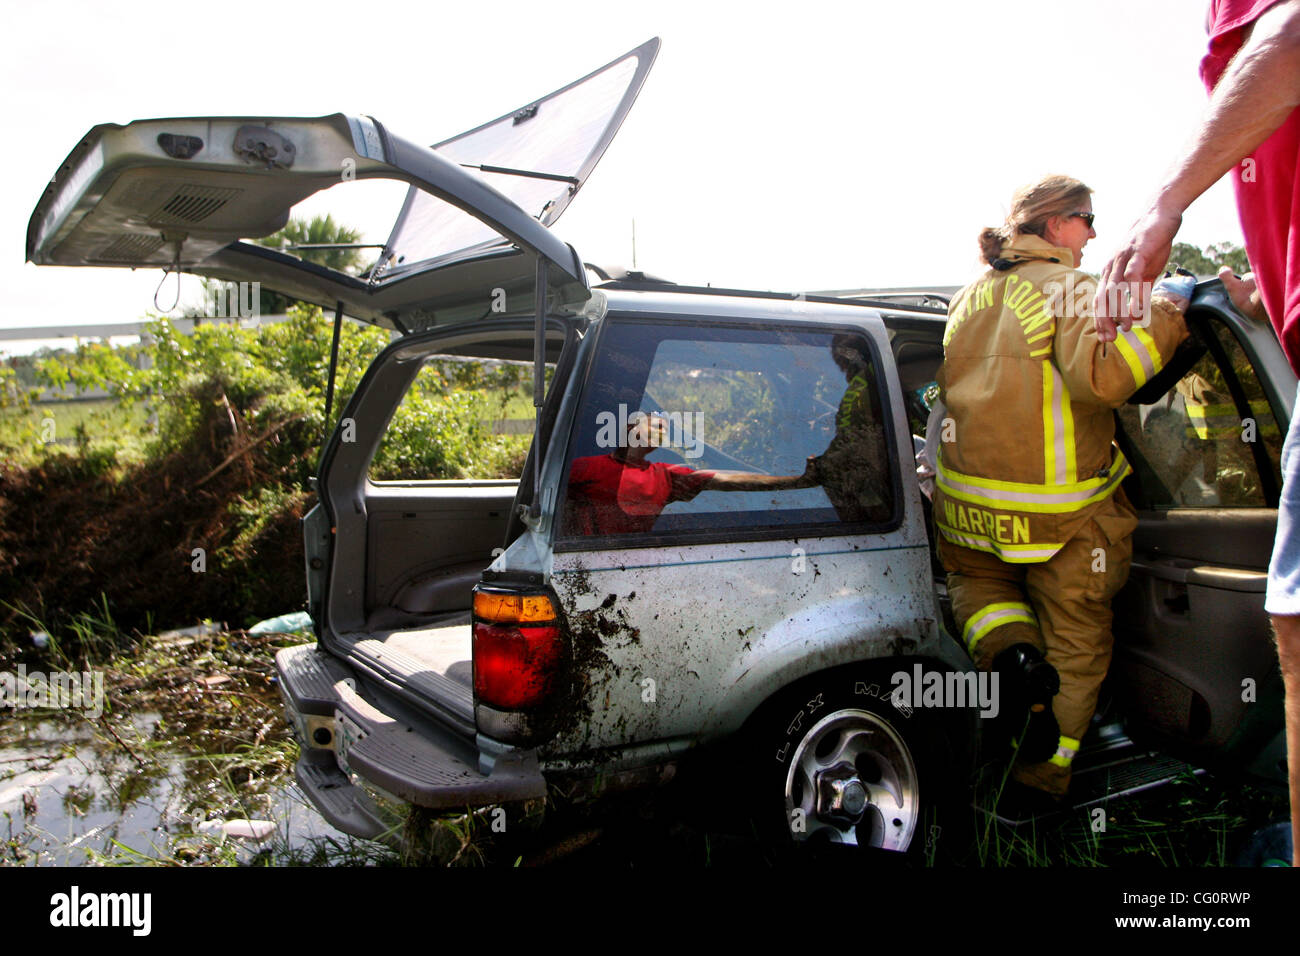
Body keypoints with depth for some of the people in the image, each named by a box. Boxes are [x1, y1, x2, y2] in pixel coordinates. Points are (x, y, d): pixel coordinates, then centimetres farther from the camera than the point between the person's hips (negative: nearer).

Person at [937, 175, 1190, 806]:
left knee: (976, 578, 31)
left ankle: (1007, 649, -1)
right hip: (1060, 512, -4)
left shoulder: (971, 296, 11)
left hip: (969, 503, 5)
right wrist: (1161, 318, -13)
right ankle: (1042, 778, 17)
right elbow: (1101, 375, -24)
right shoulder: (1068, 287, -10)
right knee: (1075, 634, 12)